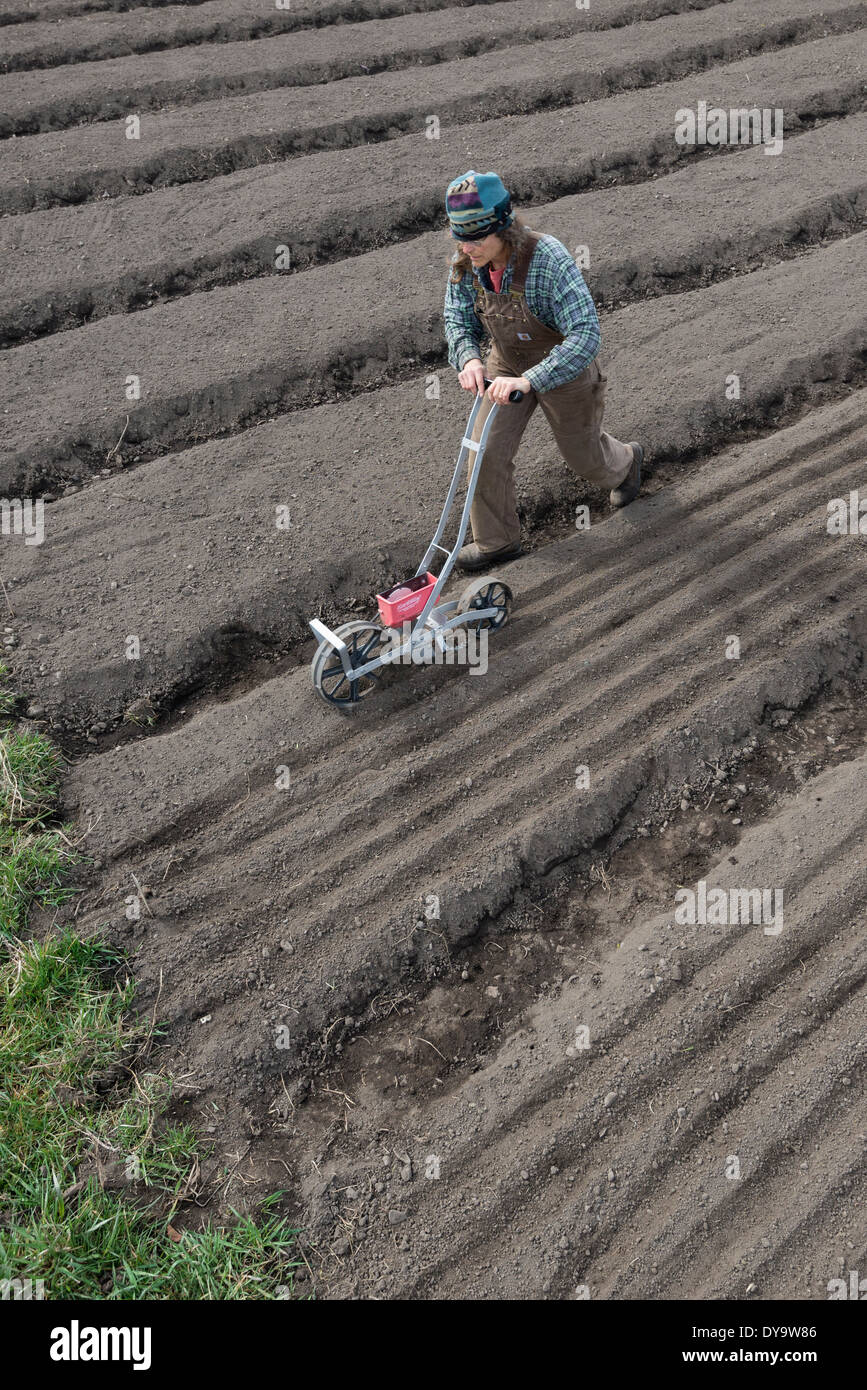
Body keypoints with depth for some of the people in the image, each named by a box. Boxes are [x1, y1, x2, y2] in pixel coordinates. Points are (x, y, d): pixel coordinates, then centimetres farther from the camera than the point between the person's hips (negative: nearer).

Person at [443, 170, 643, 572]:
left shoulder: (549, 259, -36)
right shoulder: (465, 263, -18)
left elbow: (585, 336, -41)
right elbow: (458, 318, -5)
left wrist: (528, 380, -51)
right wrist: (468, 358, -28)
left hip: (565, 370, -4)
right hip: (507, 366, 5)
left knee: (582, 453, 16)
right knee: (487, 452, -2)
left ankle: (625, 463, 53)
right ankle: (496, 540, 18)